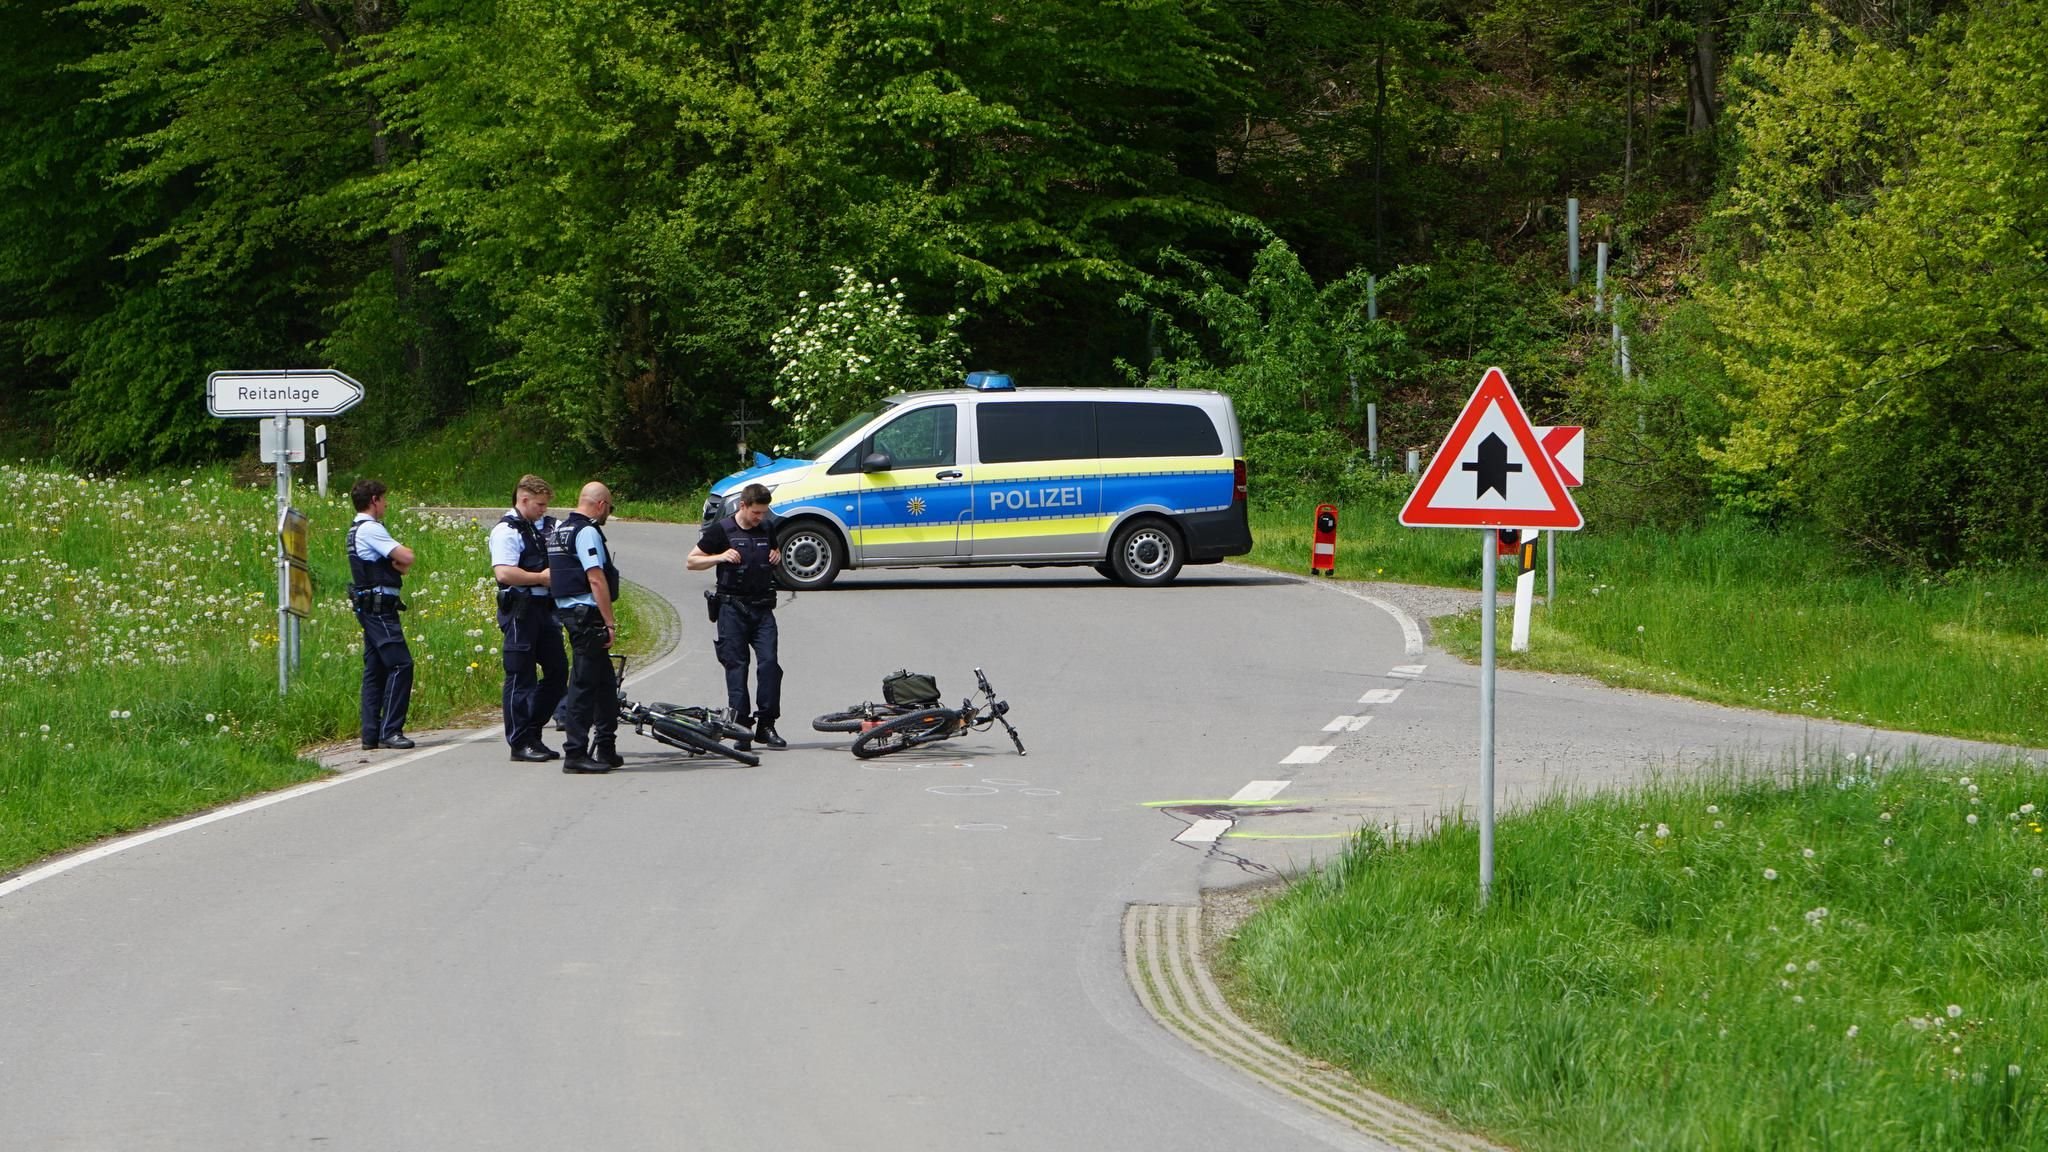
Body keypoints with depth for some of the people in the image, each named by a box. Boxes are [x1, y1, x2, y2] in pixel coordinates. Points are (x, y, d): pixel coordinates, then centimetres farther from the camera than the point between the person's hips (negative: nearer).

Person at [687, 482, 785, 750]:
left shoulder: (768, 529, 10)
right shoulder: (722, 531, -3)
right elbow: (690, 561, 0)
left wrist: (778, 557, 6)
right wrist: (720, 557, -15)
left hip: (762, 607, 3)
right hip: (732, 607, -3)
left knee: (769, 662, -9)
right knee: (736, 665, -2)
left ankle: (766, 725, -4)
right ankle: (740, 725, 1)